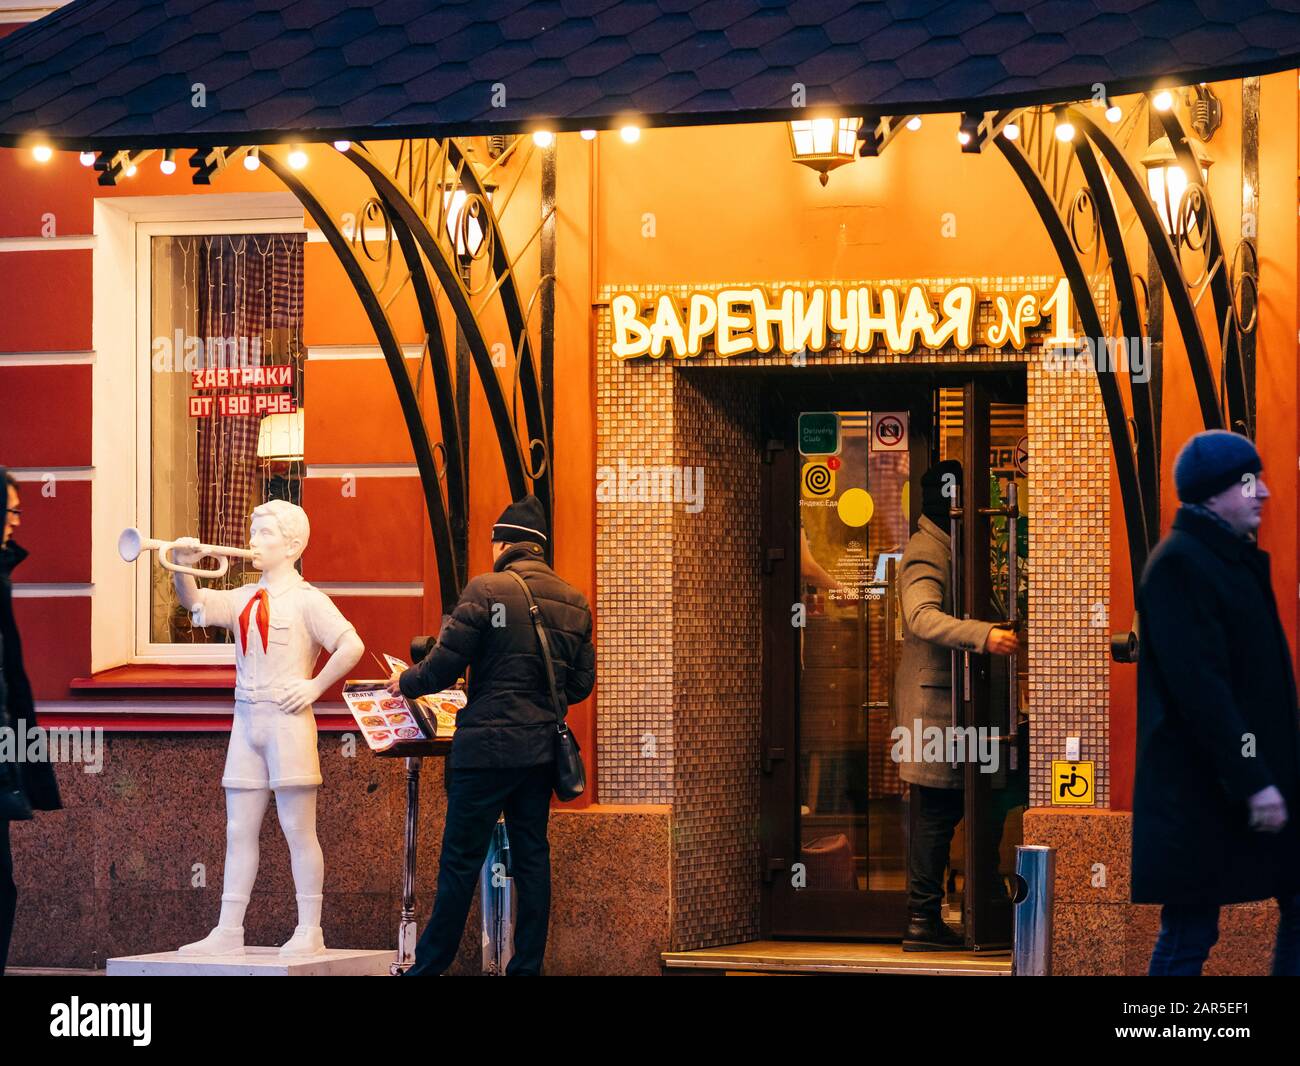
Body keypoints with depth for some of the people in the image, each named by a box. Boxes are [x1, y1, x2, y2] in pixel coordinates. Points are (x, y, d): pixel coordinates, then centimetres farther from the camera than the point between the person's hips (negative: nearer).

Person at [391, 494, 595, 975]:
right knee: (532, 856, 10)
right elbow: (581, 683, 12)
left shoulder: (485, 590, -9)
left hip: (489, 744, -6)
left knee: (461, 859, -1)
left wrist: (406, 682, 8)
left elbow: (445, 663, -11)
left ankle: (429, 966, 3)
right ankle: (527, 966, 11)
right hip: (543, 746, 6)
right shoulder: (574, 602, 9)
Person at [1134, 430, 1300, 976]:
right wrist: (1252, 782, -24)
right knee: (1189, 934, -3)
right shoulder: (1179, 563, -15)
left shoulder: (1233, 557, 16)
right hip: (1200, 789, -10)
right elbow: (1199, 686, -22)